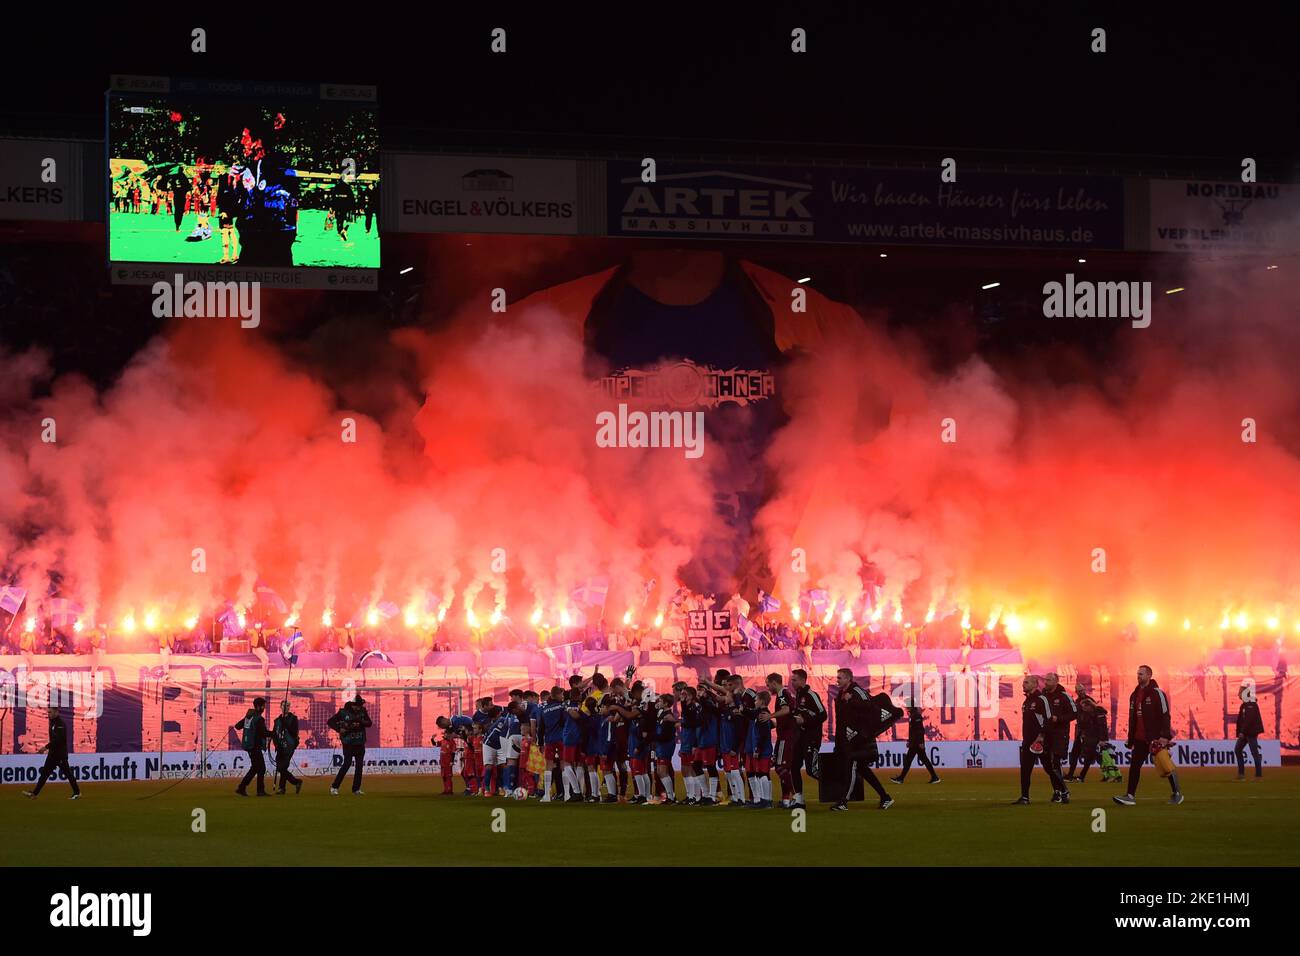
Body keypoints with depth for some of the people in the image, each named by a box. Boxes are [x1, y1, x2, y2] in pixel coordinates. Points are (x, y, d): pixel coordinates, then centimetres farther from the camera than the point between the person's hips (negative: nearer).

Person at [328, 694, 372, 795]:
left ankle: (356, 789, 12)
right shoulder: (343, 713, -6)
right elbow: (330, 721, -3)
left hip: (360, 743, 4)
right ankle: (334, 787, -2)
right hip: (348, 743, -4)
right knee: (347, 764, -10)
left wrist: (360, 723, -22)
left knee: (359, 765, 4)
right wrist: (339, 729, -17)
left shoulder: (362, 711, 4)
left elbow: (369, 723, -3)